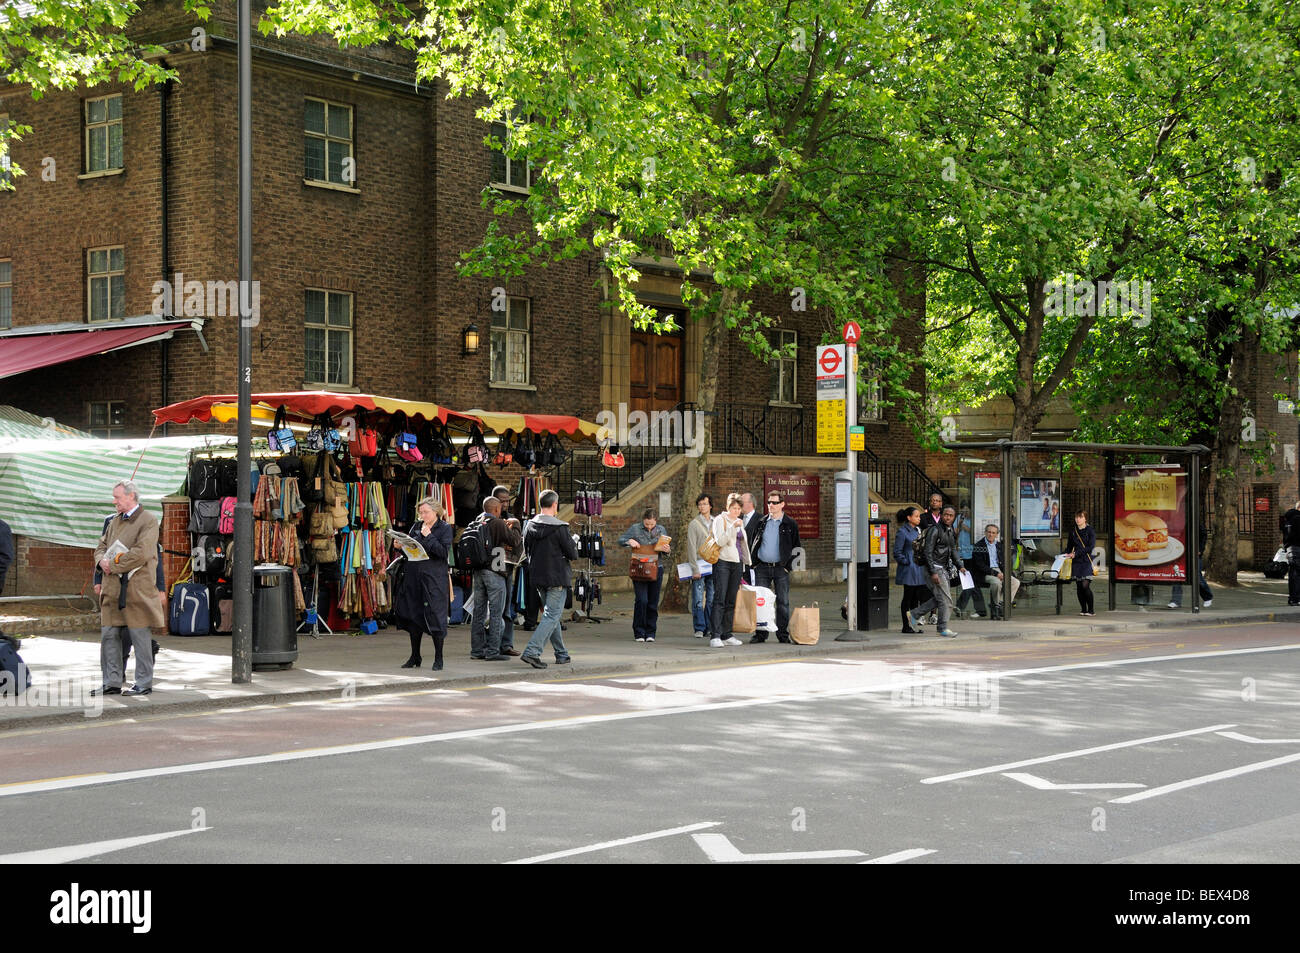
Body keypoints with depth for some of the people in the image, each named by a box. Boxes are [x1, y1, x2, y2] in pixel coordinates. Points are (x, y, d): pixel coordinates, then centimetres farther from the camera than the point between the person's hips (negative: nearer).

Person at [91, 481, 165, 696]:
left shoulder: (148, 520, -6)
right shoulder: (115, 522, 18)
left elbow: (141, 553, -17)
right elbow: (101, 547, 21)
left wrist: (113, 565, -13)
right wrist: (102, 560, -2)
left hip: (137, 587, -7)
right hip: (113, 588, 7)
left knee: (140, 636, -1)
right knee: (109, 635, 8)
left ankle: (144, 683, 6)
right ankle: (112, 682, 15)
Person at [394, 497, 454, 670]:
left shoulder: (445, 528, -2)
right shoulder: (417, 527, 13)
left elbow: (444, 552, -13)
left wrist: (428, 536, -16)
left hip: (435, 579, -5)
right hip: (414, 577, 6)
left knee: (435, 616, -5)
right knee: (414, 616, 8)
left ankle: (438, 658, 5)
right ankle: (415, 657, 19)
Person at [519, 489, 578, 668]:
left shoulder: (530, 526, 1)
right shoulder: (560, 528, -17)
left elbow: (527, 550, 12)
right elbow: (573, 555, -11)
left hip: (537, 576, 7)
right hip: (556, 577, -7)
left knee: (551, 614, 18)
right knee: (552, 616, -4)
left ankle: (561, 654, 24)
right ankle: (531, 651, -17)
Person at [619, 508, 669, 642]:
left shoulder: (661, 530, 9)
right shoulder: (635, 528, 1)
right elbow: (620, 540, 6)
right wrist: (630, 541, -14)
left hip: (656, 569, 3)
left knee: (653, 602, 4)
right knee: (642, 600, -11)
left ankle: (650, 633, 14)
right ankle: (639, 632, -1)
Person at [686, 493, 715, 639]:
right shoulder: (694, 524, -1)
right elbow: (692, 548, -5)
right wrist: (695, 569, -12)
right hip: (699, 566, -3)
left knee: (712, 599, 4)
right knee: (698, 599, -5)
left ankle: (710, 627, 11)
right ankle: (700, 628, -1)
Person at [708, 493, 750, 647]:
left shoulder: (740, 522, 17)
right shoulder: (720, 519, -3)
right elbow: (720, 541, -15)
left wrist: (746, 563, 19)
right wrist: (733, 527, -23)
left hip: (737, 563, 7)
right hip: (723, 562, -6)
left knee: (731, 601, 6)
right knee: (719, 599, -12)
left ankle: (727, 635, 9)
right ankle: (715, 636, -17)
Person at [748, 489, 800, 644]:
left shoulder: (790, 524, 3)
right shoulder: (761, 522, 10)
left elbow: (796, 546, 5)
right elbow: (752, 543, 14)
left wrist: (789, 564, -4)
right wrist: (753, 562, 5)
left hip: (781, 568, -2)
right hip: (762, 567, 2)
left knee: (783, 602, 1)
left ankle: (783, 634, 7)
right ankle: (760, 633, 6)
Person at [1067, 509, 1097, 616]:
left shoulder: (1090, 531, -1)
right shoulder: (1073, 532, 14)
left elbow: (1090, 547, -10)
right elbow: (1070, 547, 21)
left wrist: (1076, 553, -15)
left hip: (1086, 561, -5)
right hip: (1076, 562, 5)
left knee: (1085, 585, -15)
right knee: (1079, 586, 3)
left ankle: (1090, 610, -9)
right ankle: (1083, 609, 11)